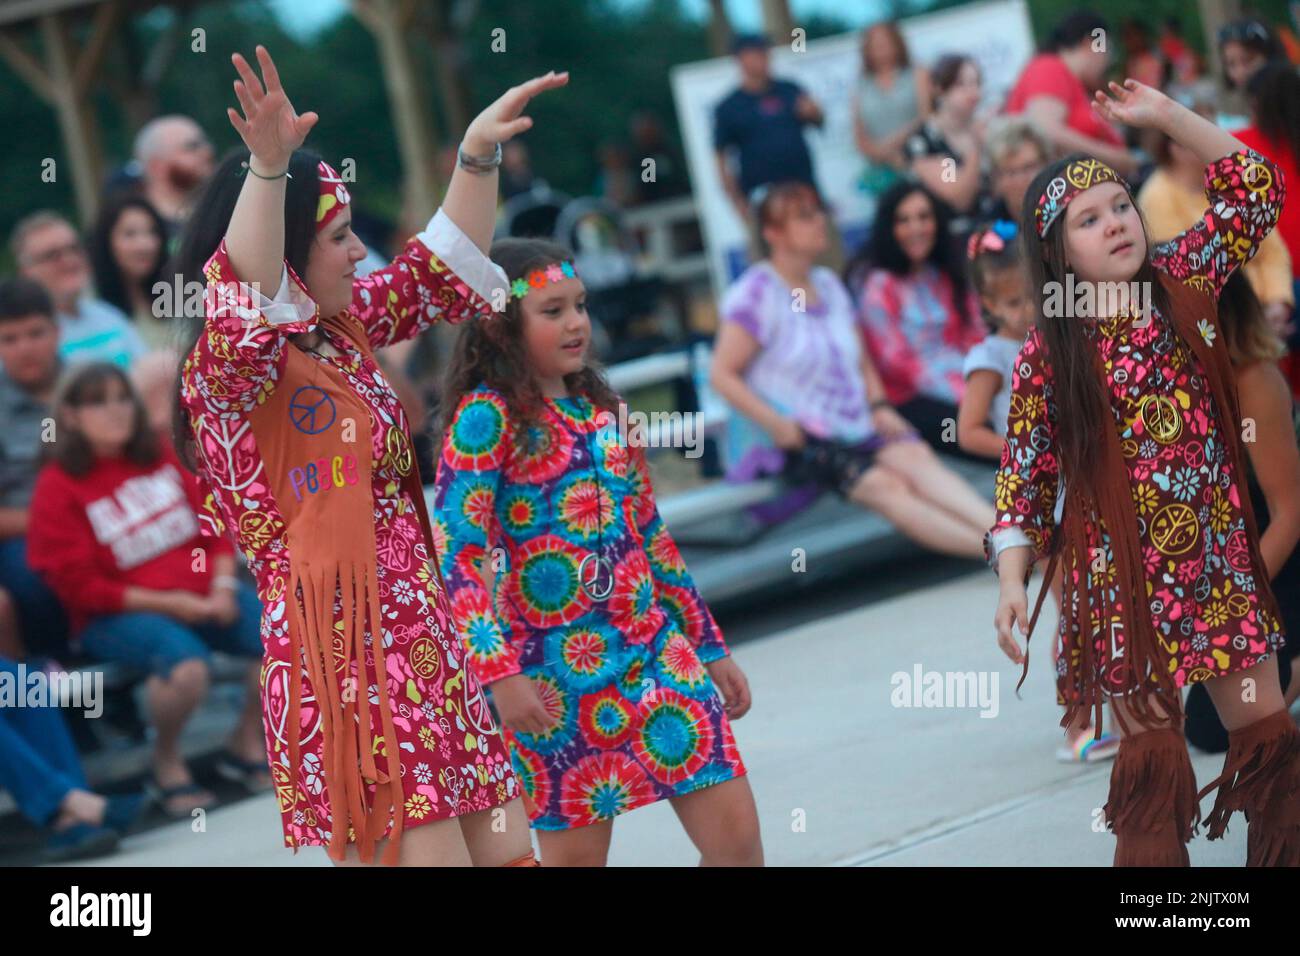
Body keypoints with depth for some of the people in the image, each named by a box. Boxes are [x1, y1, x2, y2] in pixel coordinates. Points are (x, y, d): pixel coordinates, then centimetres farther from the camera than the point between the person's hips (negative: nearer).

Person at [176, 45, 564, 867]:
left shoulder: (344, 330, 13)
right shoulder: (227, 369, -11)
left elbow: (444, 270, 27)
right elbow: (249, 303, -34)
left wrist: (479, 154, 17)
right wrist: (269, 167, -48)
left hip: (425, 650, 9)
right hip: (346, 660, -9)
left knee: (506, 846, 7)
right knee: (424, 851, -12)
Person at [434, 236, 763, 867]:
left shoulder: (603, 410, 12)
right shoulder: (488, 416, -7)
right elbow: (458, 554, -14)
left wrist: (711, 648, 19)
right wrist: (500, 672, -21)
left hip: (654, 650, 6)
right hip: (558, 670, -6)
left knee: (738, 839, -1)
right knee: (576, 854, 0)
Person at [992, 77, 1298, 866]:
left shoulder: (1181, 285, 4)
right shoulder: (1048, 355, -5)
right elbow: (1024, 477, -3)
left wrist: (1166, 116, -4)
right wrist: (1013, 584, -13)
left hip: (1222, 561, 3)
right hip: (1124, 576, -3)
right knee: (1153, 758, -1)